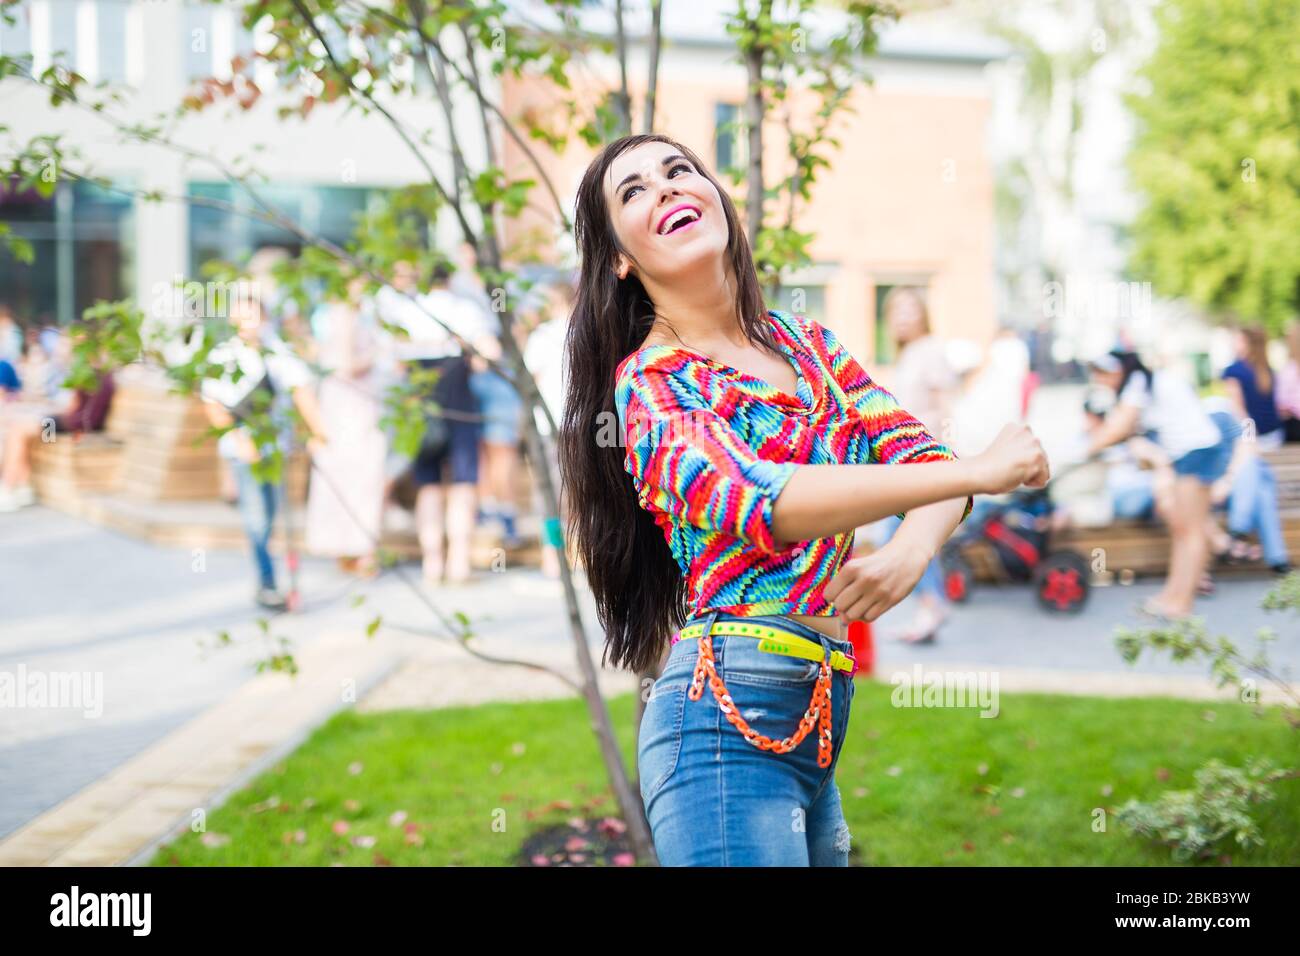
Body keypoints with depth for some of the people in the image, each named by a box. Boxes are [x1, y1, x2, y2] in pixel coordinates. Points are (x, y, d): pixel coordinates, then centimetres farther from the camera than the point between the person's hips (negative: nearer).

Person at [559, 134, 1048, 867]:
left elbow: (922, 458, 4)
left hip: (821, 716, 6)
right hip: (731, 709, -6)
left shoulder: (808, 343, 14)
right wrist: (979, 471, -19)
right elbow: (760, 501, -21)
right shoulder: (648, 382, -4)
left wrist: (910, 553, -19)